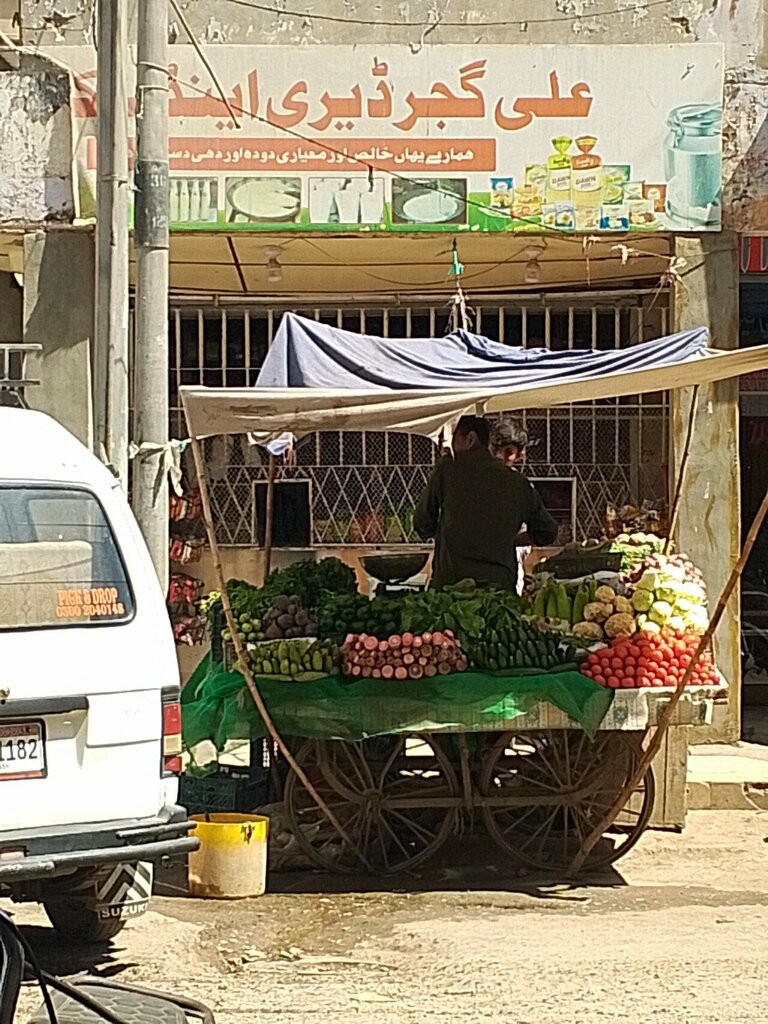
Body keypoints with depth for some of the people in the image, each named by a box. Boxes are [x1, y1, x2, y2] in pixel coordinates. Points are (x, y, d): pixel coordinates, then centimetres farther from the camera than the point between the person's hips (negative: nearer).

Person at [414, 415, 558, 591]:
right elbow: (548, 532, 21)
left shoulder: (446, 469, 4)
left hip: (452, 582, -3)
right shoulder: (517, 482, 11)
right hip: (502, 582, 3)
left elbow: (422, 525, 12)